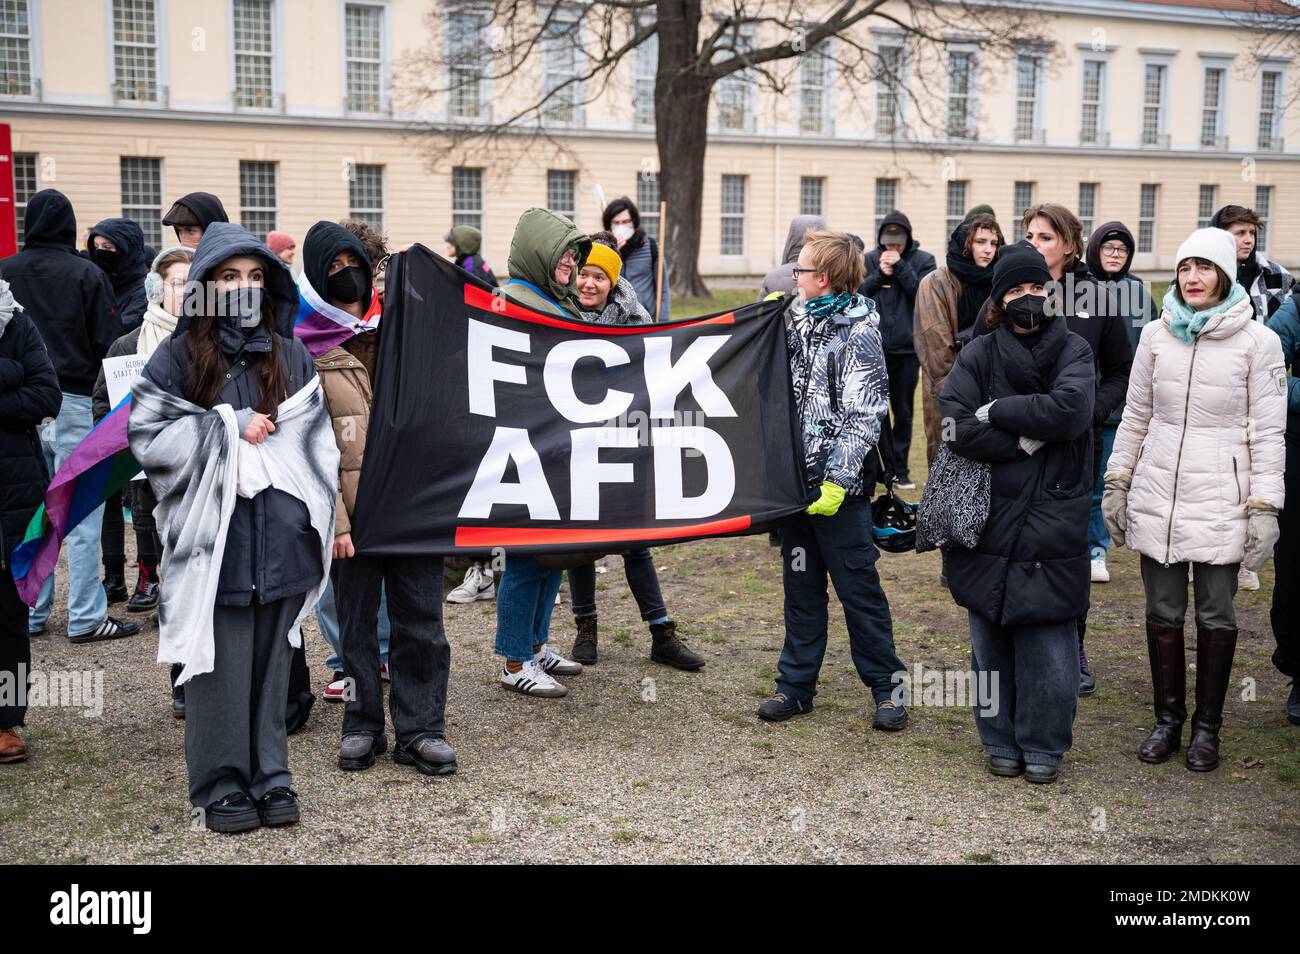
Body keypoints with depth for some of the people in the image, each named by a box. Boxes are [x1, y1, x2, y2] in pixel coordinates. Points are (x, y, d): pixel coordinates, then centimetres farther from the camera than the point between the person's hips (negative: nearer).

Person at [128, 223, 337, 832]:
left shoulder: (291, 356, 10)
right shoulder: (178, 357, 0)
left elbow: (317, 444, 12)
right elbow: (146, 436, -5)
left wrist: (319, 524, 6)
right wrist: (229, 428, -10)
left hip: (281, 541, 3)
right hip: (213, 538, -3)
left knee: (271, 661, 9)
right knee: (220, 663, 3)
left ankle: (270, 777, 22)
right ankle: (221, 786, 17)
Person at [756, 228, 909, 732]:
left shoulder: (858, 335, -11)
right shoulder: (797, 321, 10)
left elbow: (862, 418, -15)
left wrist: (837, 481, -20)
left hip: (839, 487, -7)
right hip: (798, 481, 7)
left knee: (859, 588, 2)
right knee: (801, 586, 13)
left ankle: (886, 688, 14)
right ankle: (796, 685, 21)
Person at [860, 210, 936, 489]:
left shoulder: (923, 260, 2)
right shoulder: (869, 260, 4)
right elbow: (857, 295, -3)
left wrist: (900, 267, -14)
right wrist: (880, 274, -14)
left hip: (907, 348, 0)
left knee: (903, 412, 8)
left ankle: (899, 470, 16)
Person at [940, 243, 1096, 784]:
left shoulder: (1072, 351, 4)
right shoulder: (978, 356, 4)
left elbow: (1069, 409, -16)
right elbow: (955, 426, -10)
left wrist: (997, 412, -10)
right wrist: (1028, 438, -13)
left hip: (1054, 521, -1)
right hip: (989, 519, 1)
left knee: (1049, 637, 0)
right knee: (991, 638, 7)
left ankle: (1043, 747, 15)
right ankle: (1001, 742, 22)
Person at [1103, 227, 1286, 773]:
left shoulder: (1257, 342, -5)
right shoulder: (1156, 334, 4)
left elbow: (1269, 432, -5)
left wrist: (1265, 508, -9)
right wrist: (1116, 484, 8)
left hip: (1220, 502, -3)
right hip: (1156, 497, 3)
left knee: (1216, 616, 6)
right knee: (1163, 614, 10)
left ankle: (1207, 726, 20)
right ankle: (1168, 718, 24)